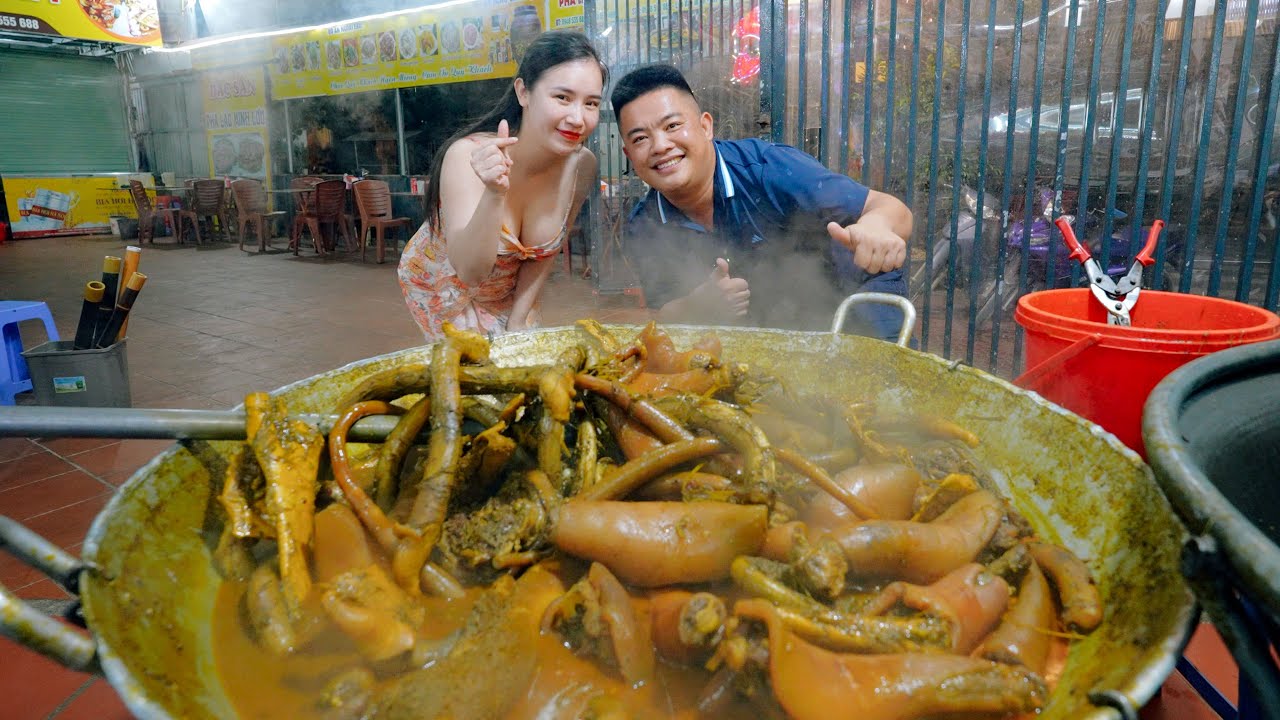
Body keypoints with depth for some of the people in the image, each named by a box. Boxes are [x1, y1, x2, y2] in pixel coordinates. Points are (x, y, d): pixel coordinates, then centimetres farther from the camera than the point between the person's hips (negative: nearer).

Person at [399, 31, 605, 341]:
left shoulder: (582, 165, -21)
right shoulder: (468, 155, -34)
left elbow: (546, 251, -5)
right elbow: (469, 271, -43)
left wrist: (518, 321, -4)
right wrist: (494, 195, -57)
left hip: (509, 290, 4)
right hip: (441, 284, -4)